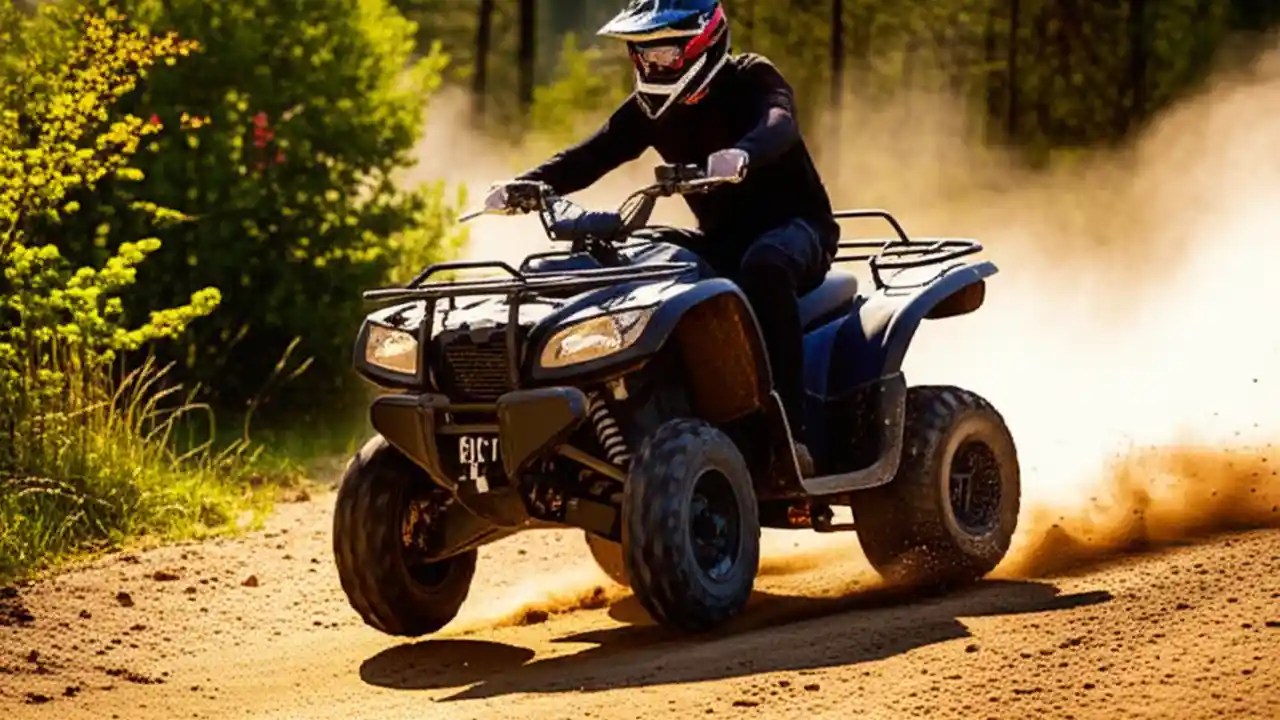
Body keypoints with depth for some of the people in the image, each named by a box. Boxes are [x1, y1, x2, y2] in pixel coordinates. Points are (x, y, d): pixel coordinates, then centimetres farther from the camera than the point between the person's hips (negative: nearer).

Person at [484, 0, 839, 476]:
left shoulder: (751, 81, -11)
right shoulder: (651, 107, 6)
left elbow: (778, 125, -33)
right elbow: (590, 156, -5)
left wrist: (741, 156, -57)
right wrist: (523, 186, -24)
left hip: (795, 228, -7)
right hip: (722, 240, 7)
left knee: (765, 263, -41)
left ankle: (790, 431, -42)